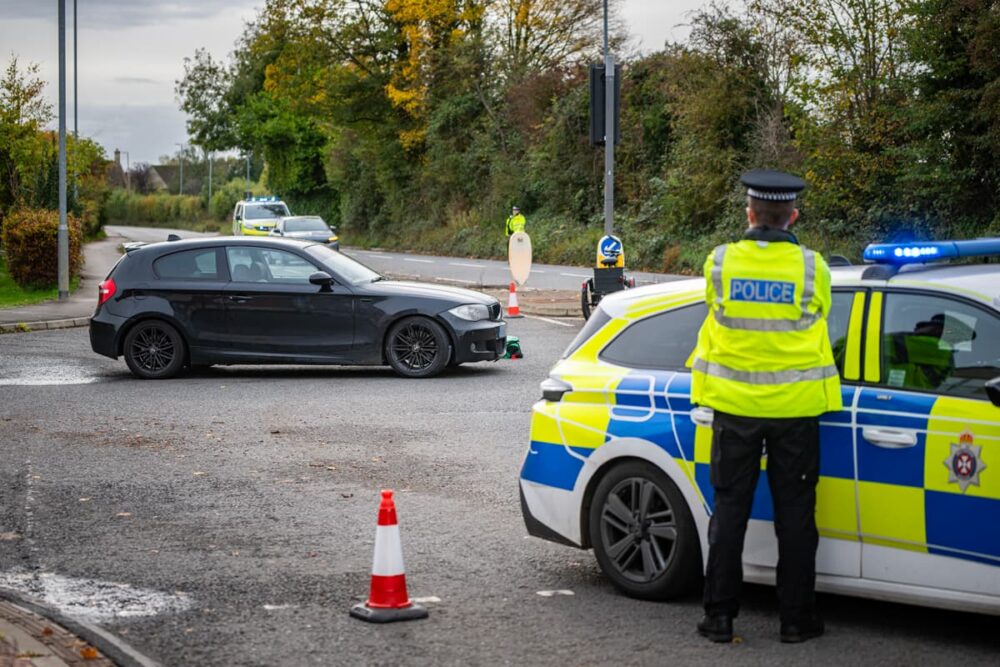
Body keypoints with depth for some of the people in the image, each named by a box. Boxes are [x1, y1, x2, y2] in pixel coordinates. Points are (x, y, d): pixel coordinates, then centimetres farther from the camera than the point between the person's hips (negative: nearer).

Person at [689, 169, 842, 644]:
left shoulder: (719, 262, -6)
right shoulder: (812, 267, -7)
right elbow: (817, 323, 8)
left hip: (734, 404, 1)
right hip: (794, 407, -1)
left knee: (729, 510, 8)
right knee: (794, 512, 9)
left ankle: (719, 616, 10)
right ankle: (796, 617, 13)